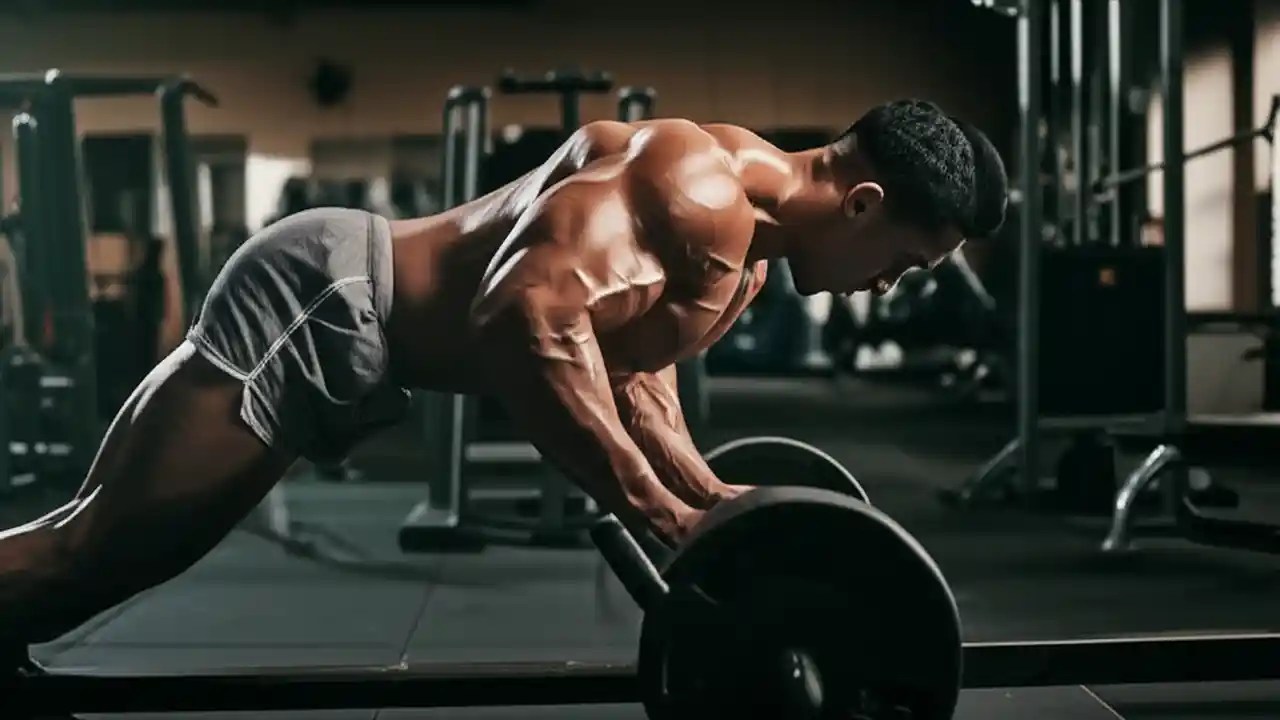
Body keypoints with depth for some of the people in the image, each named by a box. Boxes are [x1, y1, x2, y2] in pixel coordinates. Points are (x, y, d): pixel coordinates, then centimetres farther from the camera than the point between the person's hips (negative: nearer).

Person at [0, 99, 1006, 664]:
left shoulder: (745, 247, 10)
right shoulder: (701, 189, -23)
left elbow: (631, 356, 22)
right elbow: (535, 313, -36)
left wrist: (706, 494, 13)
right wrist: (664, 515, -31)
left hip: (353, 327, 10)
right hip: (323, 300, -10)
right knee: (88, 555, -6)